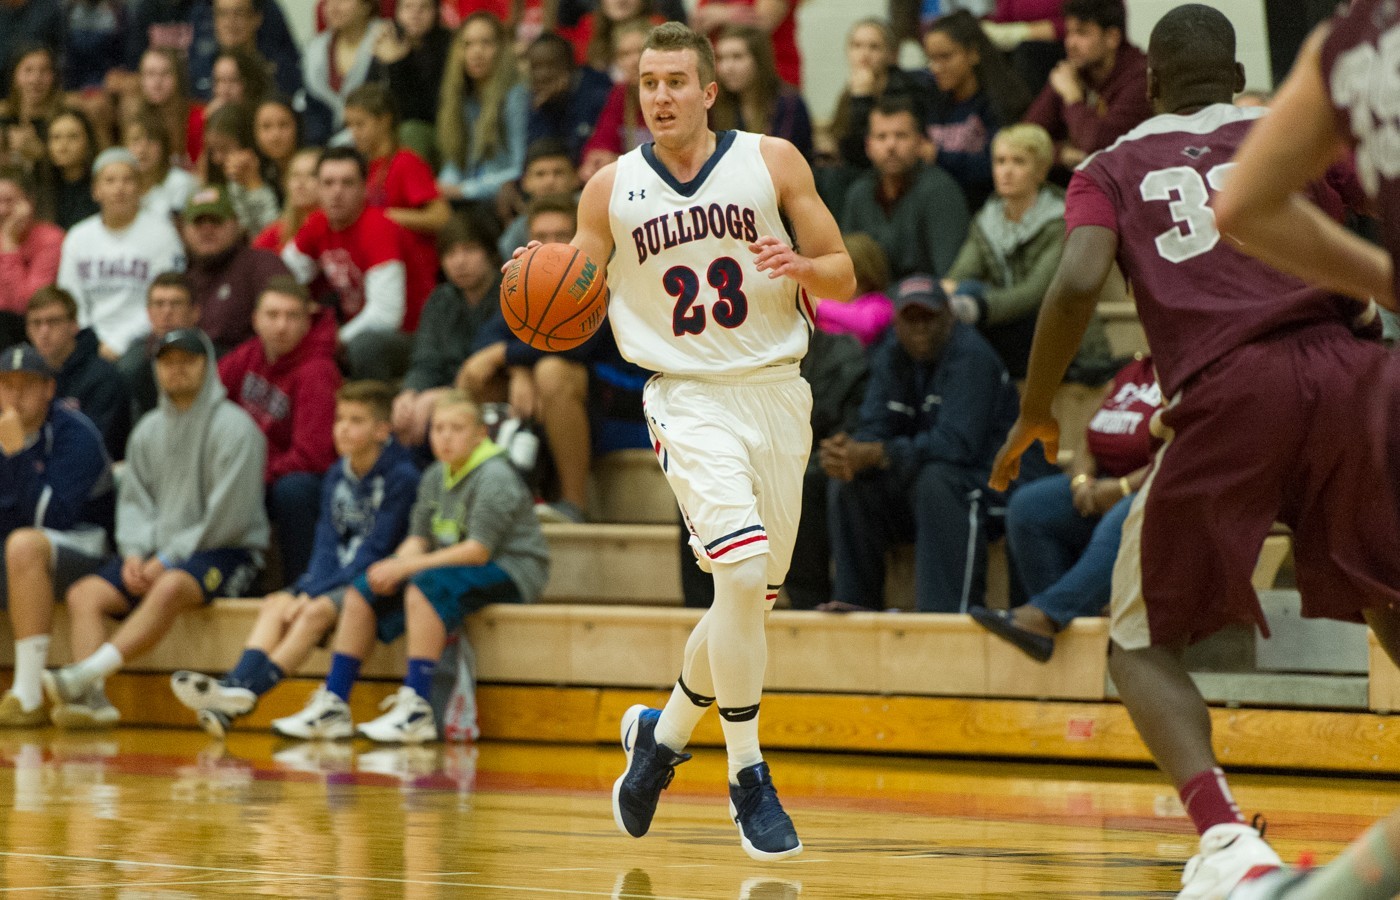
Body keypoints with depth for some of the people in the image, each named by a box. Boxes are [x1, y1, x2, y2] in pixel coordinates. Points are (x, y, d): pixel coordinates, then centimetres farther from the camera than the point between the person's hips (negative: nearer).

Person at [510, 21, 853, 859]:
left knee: (753, 601, 8)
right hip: (690, 401, -2)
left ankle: (663, 734, 33)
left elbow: (843, 276, 4)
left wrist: (801, 267, -18)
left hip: (778, 393, 2)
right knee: (743, 574, -22)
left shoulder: (772, 162, 0)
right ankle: (749, 776, -12)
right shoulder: (612, 189, 2)